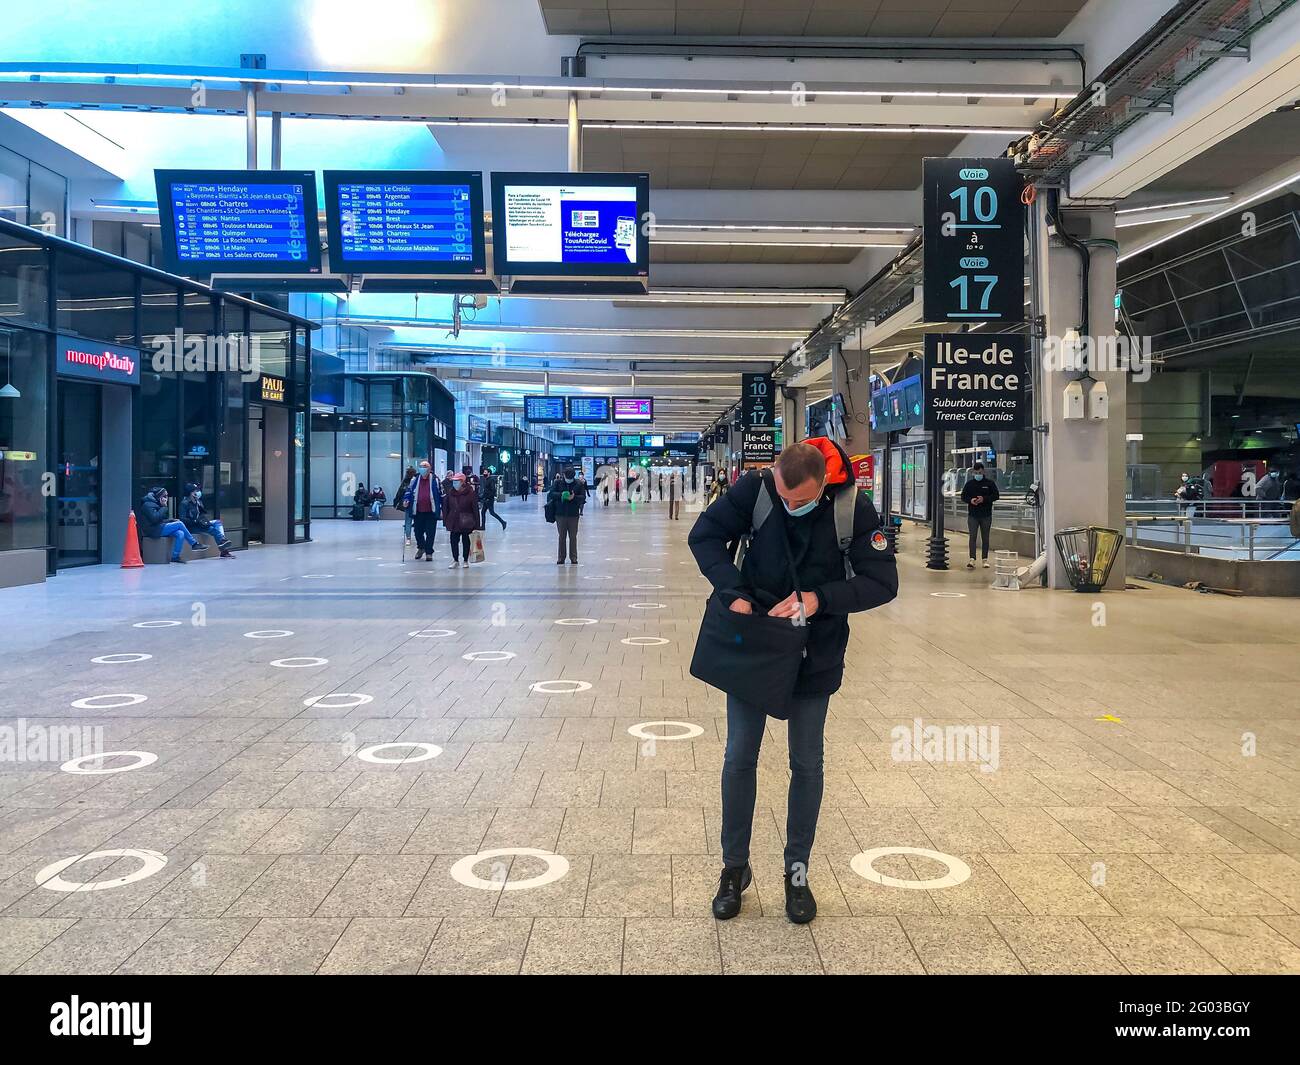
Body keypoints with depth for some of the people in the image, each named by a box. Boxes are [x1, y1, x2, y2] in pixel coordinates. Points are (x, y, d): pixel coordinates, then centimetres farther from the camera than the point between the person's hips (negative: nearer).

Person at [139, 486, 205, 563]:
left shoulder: (155, 503, 22)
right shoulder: (147, 505, -9)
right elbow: (155, 518, -22)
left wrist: (171, 520, 6)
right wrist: (164, 507, -13)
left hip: (159, 528, 9)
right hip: (153, 530, -9)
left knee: (180, 534, -15)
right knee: (179, 524, -16)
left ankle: (175, 556, -16)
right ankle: (194, 544, -7)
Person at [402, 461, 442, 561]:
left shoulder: (434, 479, -2)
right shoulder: (415, 479, 5)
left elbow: (441, 493, 4)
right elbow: (409, 490, 16)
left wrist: (443, 508, 2)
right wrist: (407, 500, -2)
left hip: (431, 511, -3)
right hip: (418, 511, 3)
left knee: (430, 533, 1)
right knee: (418, 531, 10)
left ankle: (429, 552, 13)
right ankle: (421, 548, 36)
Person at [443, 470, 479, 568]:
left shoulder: (470, 493, -9)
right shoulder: (450, 493, 1)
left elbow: (475, 509, -7)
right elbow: (446, 508, 7)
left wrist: (476, 525, -9)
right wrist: (446, 522, 4)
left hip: (466, 523, -3)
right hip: (453, 522, 3)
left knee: (466, 541, 8)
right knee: (454, 541, 1)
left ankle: (466, 561, 20)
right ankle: (455, 560, 14)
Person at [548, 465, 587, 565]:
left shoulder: (579, 483, 2)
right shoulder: (558, 482, 2)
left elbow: (583, 497, -1)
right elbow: (551, 493, -2)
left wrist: (574, 497, -19)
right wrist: (561, 495, -20)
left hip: (573, 514, 0)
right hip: (560, 514, 0)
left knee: (573, 537, 3)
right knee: (561, 536, 5)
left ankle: (573, 558, 11)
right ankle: (561, 558, 11)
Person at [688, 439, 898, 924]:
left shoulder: (854, 507, -18)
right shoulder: (754, 488, -17)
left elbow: (882, 582, -14)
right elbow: (703, 535, -7)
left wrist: (819, 599, -27)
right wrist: (735, 592, -21)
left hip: (815, 654, 0)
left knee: (807, 764, 10)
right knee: (739, 758, 7)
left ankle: (797, 873, 27)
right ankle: (734, 868, 24)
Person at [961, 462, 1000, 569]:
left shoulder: (989, 483, 2)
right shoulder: (969, 484, 6)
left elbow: (996, 496, -1)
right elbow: (963, 497, 8)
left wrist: (984, 499, -17)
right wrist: (970, 500, -13)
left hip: (986, 515, 0)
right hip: (972, 515, 0)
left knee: (985, 538, 8)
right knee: (972, 537, -7)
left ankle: (985, 559, 15)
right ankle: (972, 559, -11)